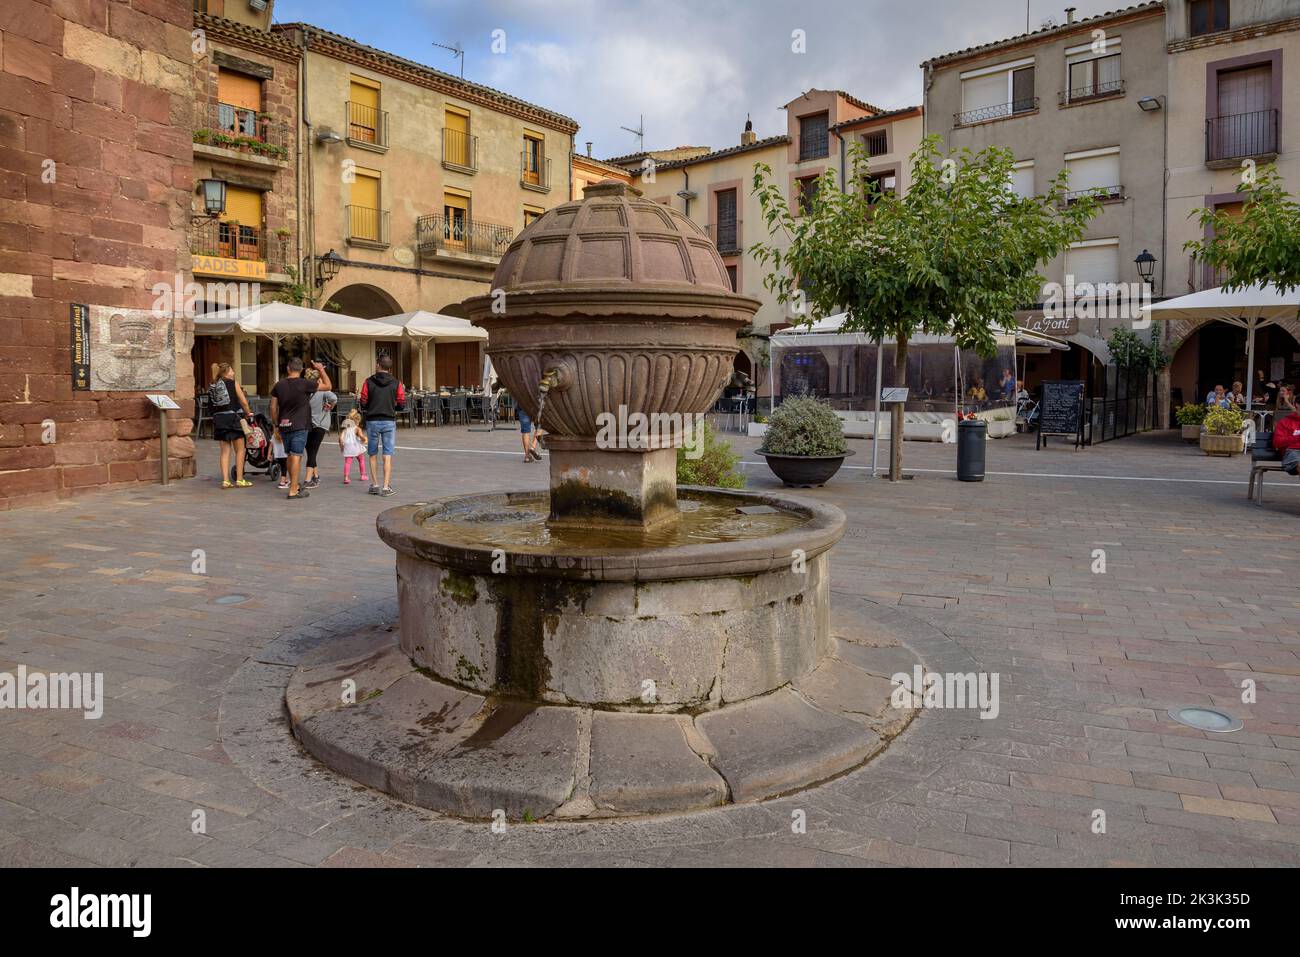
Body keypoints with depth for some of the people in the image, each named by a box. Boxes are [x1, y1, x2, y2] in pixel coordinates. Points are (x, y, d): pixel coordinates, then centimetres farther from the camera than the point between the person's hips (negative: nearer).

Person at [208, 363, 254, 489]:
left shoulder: (212, 387, 10)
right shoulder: (233, 383, -3)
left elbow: (211, 405, 4)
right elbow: (243, 402, -4)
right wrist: (248, 413, 11)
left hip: (218, 418, 5)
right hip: (231, 416, -5)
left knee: (225, 451, 9)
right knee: (240, 450, 4)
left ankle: (225, 480, 6)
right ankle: (239, 480, 4)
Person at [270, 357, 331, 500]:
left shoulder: (279, 385, 5)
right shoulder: (305, 384, -10)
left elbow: (273, 408, 8)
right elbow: (327, 386, -1)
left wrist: (276, 425, 19)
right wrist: (321, 370, 11)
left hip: (284, 425, 5)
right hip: (299, 426, -5)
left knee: (290, 456, 16)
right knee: (296, 456, -5)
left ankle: (294, 486, 27)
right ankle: (293, 491, -7)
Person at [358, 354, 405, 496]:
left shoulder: (369, 382, -2)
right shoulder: (396, 383, -1)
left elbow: (363, 404, -4)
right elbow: (402, 405, -1)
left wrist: (358, 402, 19)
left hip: (372, 421, 0)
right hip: (389, 422, 0)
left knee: (373, 455, 12)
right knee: (388, 455, 1)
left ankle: (374, 485, 14)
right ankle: (386, 487, -3)